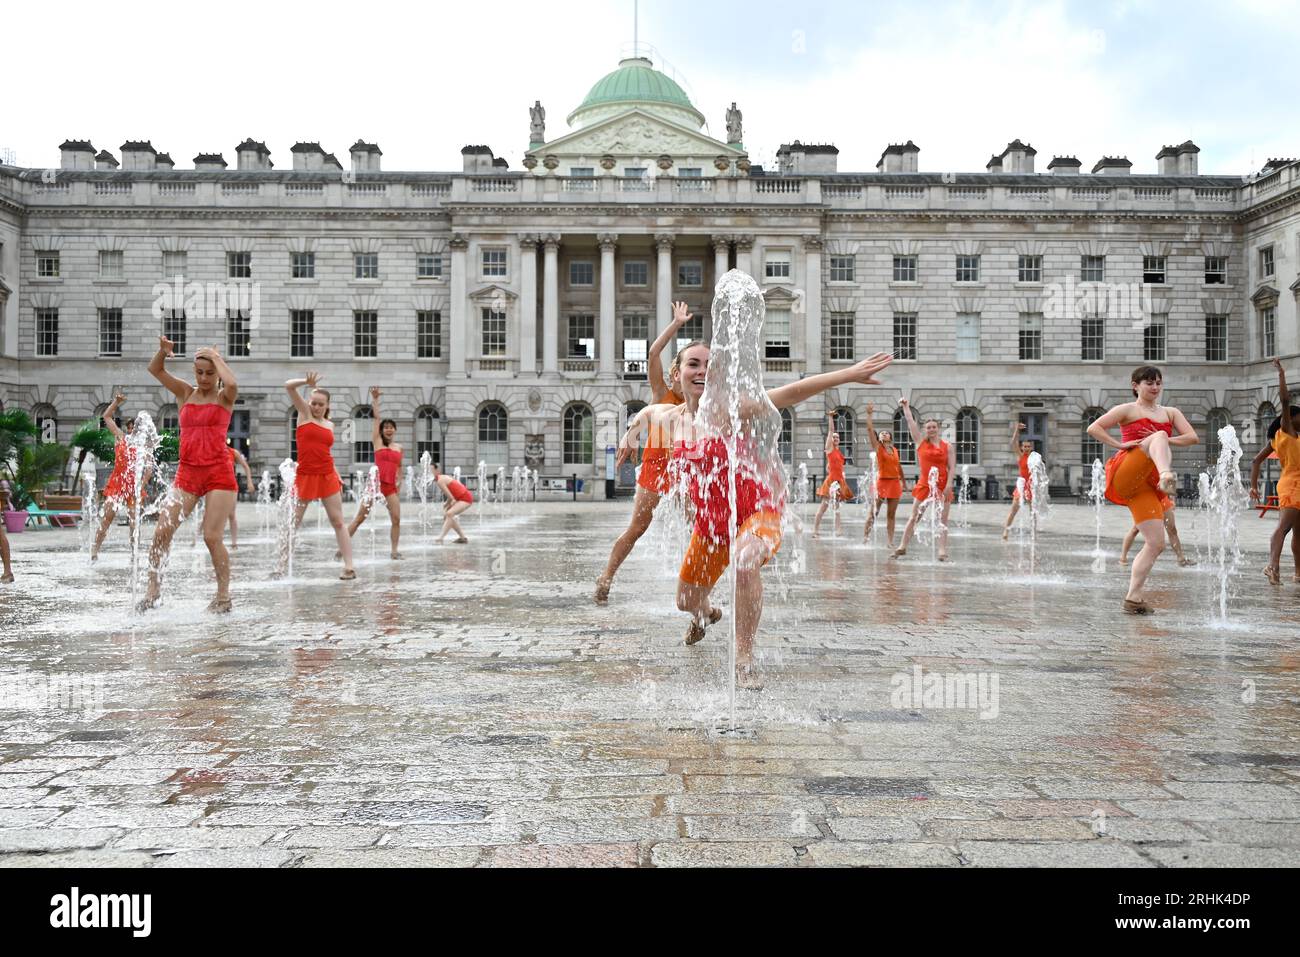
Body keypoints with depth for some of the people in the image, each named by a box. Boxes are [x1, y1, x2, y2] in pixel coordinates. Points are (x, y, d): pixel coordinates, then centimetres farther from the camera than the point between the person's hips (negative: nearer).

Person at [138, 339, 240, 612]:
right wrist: (163, 351, -11)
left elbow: (232, 383, -21)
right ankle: (153, 589, 3)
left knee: (213, 537, -8)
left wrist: (215, 356, -6)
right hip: (187, 473, 4)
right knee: (162, 531, -7)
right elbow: (154, 370, 9)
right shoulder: (185, 393, 13)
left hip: (218, 473, -4)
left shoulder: (224, 398, 3)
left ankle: (223, 596, 5)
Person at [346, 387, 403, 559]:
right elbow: (376, 417, 1)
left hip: (391, 487, 3)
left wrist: (399, 485, 15)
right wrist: (374, 399, -3)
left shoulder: (399, 448, 13)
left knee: (396, 519, -5)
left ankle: (393, 551, 2)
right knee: (359, 517, -3)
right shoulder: (377, 441, 5)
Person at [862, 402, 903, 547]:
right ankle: (865, 538, 2)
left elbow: (899, 466, 20)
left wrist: (903, 482, 21)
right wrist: (869, 414, -8)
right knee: (873, 513, -2)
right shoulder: (877, 447, 1)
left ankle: (891, 541, 6)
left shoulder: (895, 450, 12)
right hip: (881, 482, -4)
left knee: (891, 515, 5)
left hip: (895, 483, 4)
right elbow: (870, 429, -8)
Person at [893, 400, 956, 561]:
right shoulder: (920, 441, 6)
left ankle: (942, 550, 1)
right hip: (924, 485, 1)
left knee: (942, 520, 0)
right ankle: (903, 546, 7)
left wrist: (949, 484, -13)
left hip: (942, 486, -1)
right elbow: (910, 422, 5)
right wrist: (906, 407, 5)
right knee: (914, 517, 3)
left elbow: (952, 468, -1)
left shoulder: (948, 447, 4)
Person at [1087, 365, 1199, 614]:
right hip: (1125, 474, -5)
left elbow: (1193, 437, 10)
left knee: (1156, 543, -4)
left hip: (1146, 484, 5)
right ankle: (1167, 475, -60)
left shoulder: (1171, 413, 23)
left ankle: (1134, 597, 0)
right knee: (1159, 436, -29)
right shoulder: (1128, 410, 8)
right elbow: (1093, 428, -4)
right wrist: (1121, 444, -11)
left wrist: (1166, 441, -6)